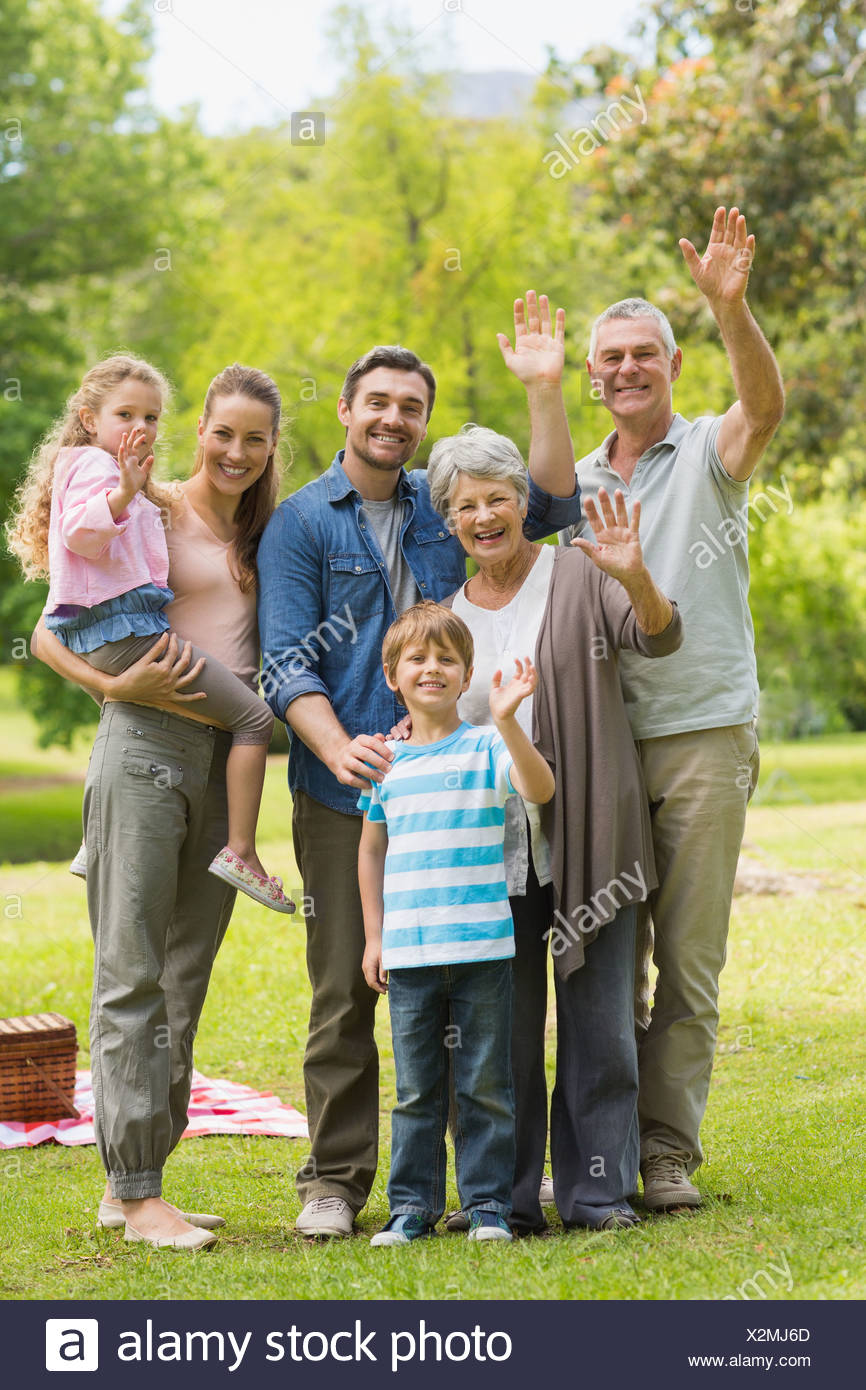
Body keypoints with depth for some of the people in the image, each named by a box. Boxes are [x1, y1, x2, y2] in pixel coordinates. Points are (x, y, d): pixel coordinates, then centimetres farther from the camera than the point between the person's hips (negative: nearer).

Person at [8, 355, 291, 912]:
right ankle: (241, 852, -13)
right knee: (255, 716, -10)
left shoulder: (111, 469, 25)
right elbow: (84, 533, -22)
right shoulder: (95, 464, -6)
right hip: (125, 627, -11)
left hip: (91, 637, 11)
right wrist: (124, 492, -37)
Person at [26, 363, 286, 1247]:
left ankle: (131, 1180, 18)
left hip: (226, 760, 7)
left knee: (185, 976, 10)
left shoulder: (259, 533, 16)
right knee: (131, 974, -5)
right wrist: (118, 685, -20)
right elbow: (50, 635, -6)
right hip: (147, 745, -7)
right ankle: (136, 1195, -2)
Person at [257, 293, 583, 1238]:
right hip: (344, 794, -3)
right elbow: (285, 659, -5)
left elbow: (552, 505, 7)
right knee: (345, 989, -1)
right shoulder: (300, 522, 2)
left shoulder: (444, 502, 13)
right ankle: (335, 1179, 6)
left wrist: (541, 389, -2)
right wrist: (337, 747, -22)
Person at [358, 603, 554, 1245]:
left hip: (483, 949, -2)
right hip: (408, 954, 2)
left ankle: (488, 1203, 12)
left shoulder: (486, 747, -1)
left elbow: (540, 789, -18)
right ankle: (412, 1205, 16)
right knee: (416, 1089, 8)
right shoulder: (384, 762, 9)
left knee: (485, 1084, 3)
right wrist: (374, 937, 12)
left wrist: (507, 719, -29)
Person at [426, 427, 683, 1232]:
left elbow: (658, 639, -16)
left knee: (598, 1022, 1)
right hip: (491, 848, 3)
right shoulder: (445, 614, 12)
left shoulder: (578, 577, 0)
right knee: (504, 1030, 5)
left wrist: (635, 576, -35)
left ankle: (597, 1189, 11)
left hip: (583, 843, -3)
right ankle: (507, 1200, 13)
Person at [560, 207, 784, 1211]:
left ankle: (668, 1151, 6)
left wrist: (731, 307, -36)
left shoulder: (708, 454, 3)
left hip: (704, 733, -3)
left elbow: (765, 404, -21)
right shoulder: (577, 482, 16)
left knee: (689, 959, -1)